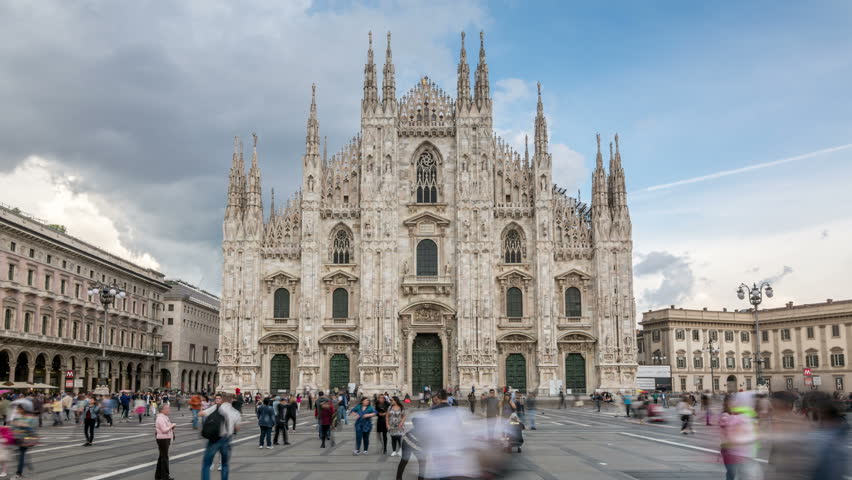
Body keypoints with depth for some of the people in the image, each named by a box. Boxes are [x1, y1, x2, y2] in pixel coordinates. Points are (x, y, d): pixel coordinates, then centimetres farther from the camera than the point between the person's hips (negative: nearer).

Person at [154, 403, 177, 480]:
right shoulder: (160, 418, -18)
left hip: (166, 439, 10)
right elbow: (164, 430, -25)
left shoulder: (164, 417, 14)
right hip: (163, 439, -10)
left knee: (162, 457, 16)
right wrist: (172, 426, -13)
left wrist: (172, 427, 6)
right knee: (164, 457, -5)